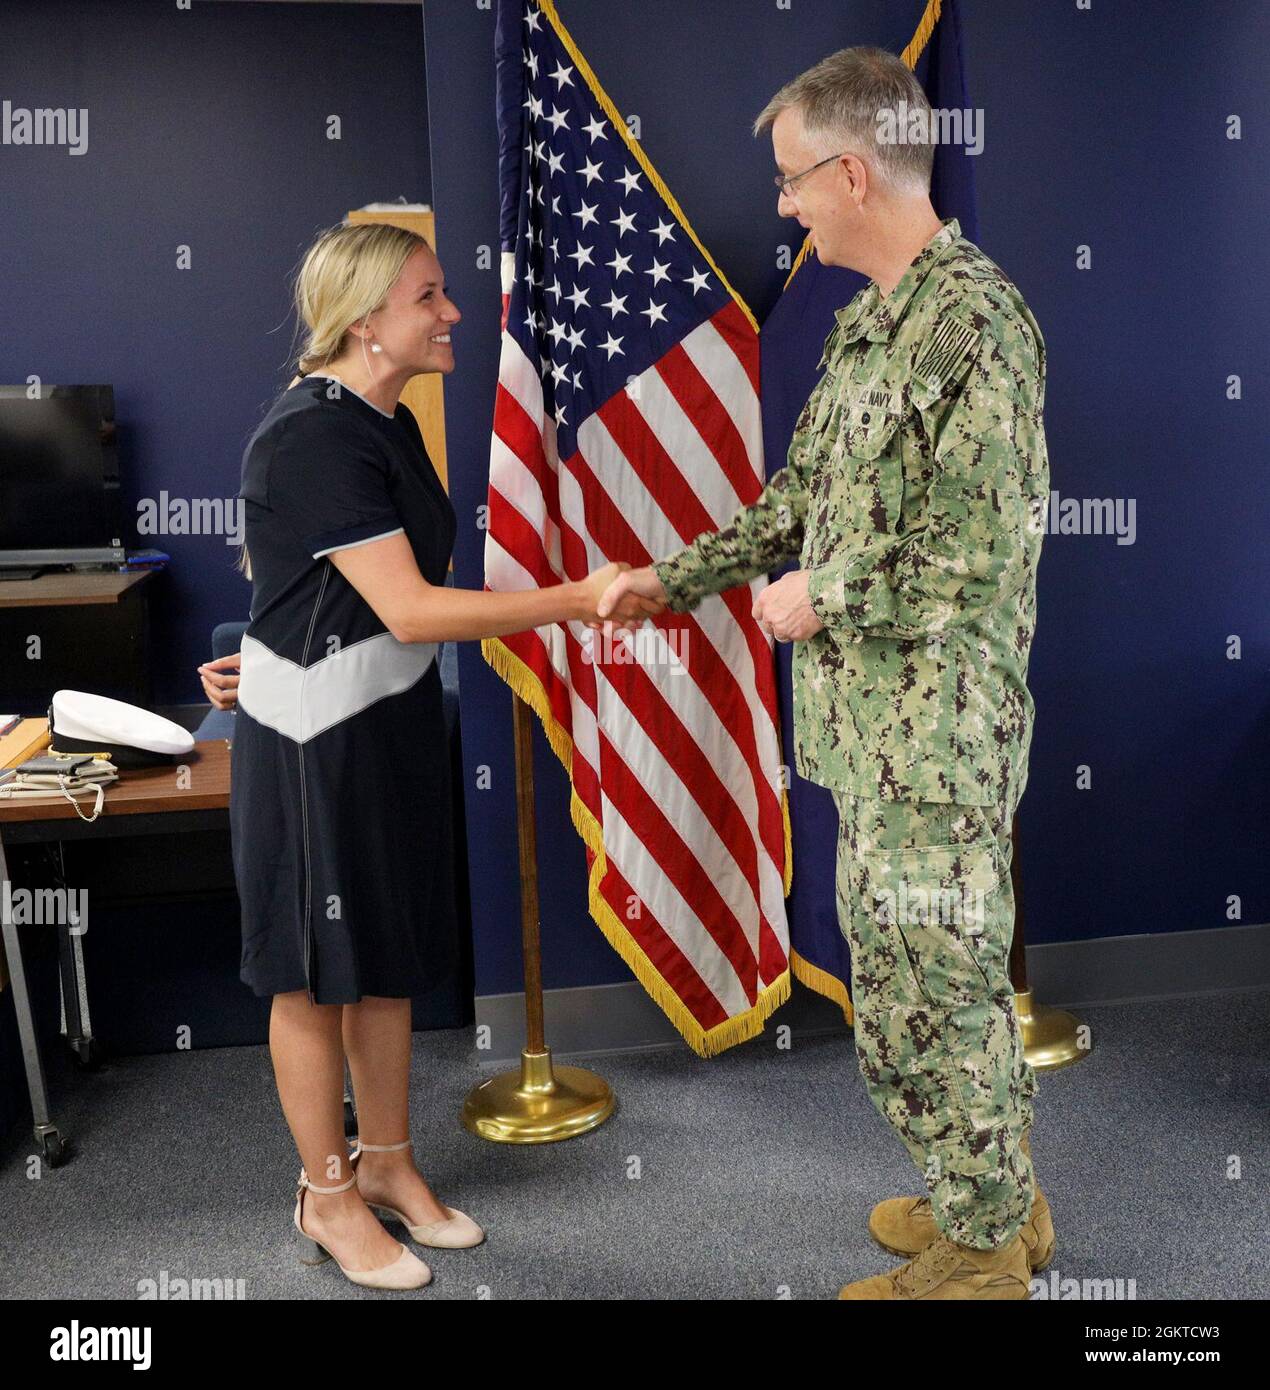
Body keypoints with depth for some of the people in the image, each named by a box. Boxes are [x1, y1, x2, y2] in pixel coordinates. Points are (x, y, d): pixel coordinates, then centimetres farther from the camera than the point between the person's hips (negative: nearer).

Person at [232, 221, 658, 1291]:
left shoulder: (390, 422, 8)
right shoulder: (311, 438, -21)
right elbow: (411, 608, -25)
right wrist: (580, 598, -23)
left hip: (396, 717, 9)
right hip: (315, 733, -8)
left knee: (390, 951, 17)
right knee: (319, 971, 7)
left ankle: (387, 1163, 34)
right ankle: (328, 1197, 26)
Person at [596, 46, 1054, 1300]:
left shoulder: (975, 323, -18)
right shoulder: (870, 320, 12)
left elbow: (982, 565, -22)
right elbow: (806, 487, 20)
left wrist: (822, 600, -11)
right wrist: (678, 576, 16)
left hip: (933, 731, -9)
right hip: (876, 720, 9)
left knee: (921, 988, 3)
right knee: (944, 969, 19)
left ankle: (980, 1253, 25)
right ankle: (1000, 1201, 38)